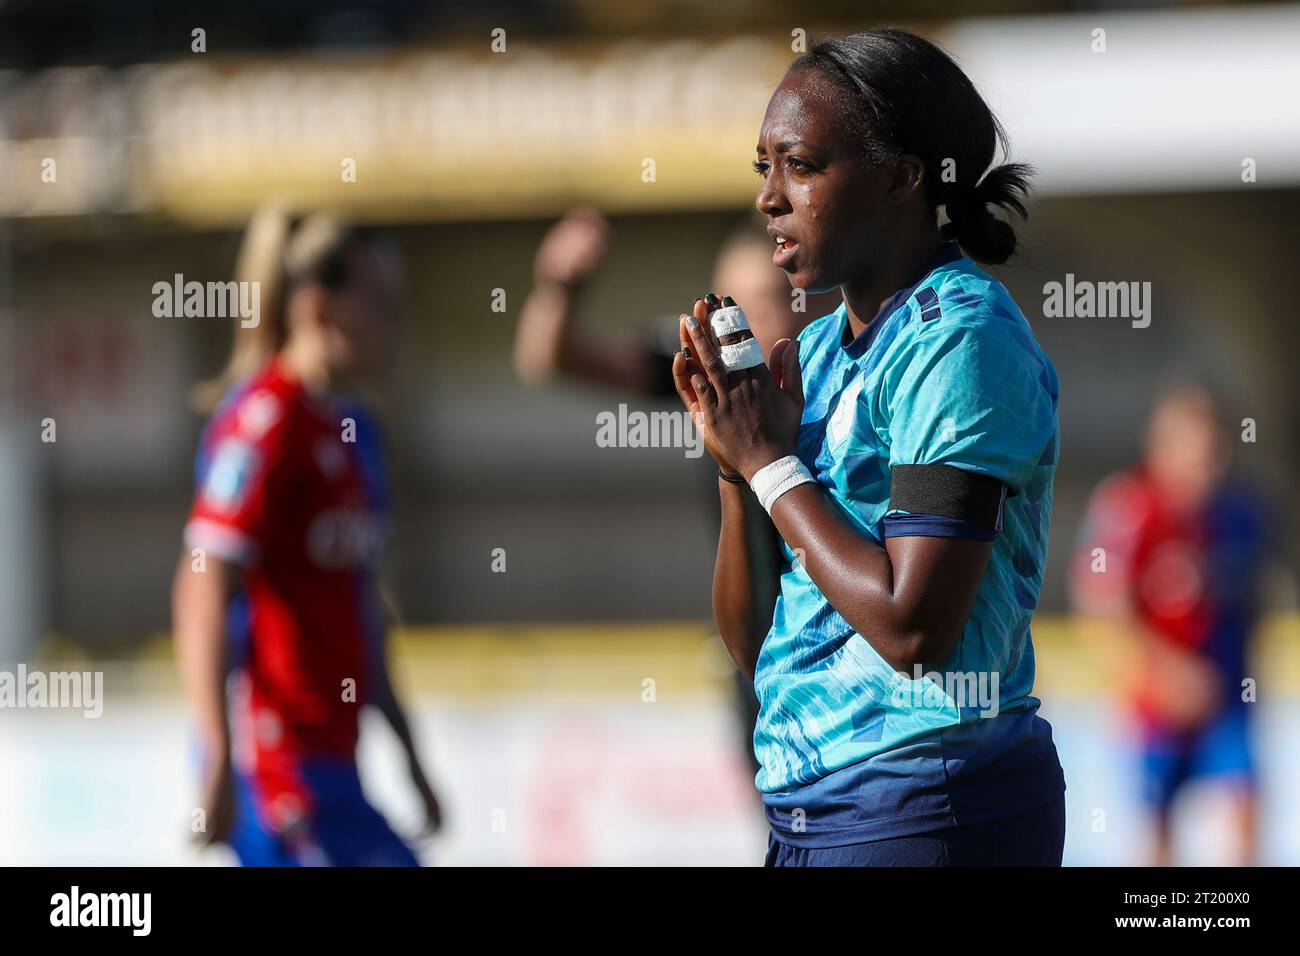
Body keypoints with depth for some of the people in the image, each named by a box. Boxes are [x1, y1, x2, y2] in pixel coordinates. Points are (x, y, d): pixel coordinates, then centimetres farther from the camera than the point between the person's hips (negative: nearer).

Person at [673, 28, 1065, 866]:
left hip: (925, 816, -8)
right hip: (810, 806, 8)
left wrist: (771, 463, -11)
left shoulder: (960, 338, -12)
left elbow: (913, 624, -21)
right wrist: (735, 459, -2)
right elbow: (751, 642, 12)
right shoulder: (817, 349, 11)